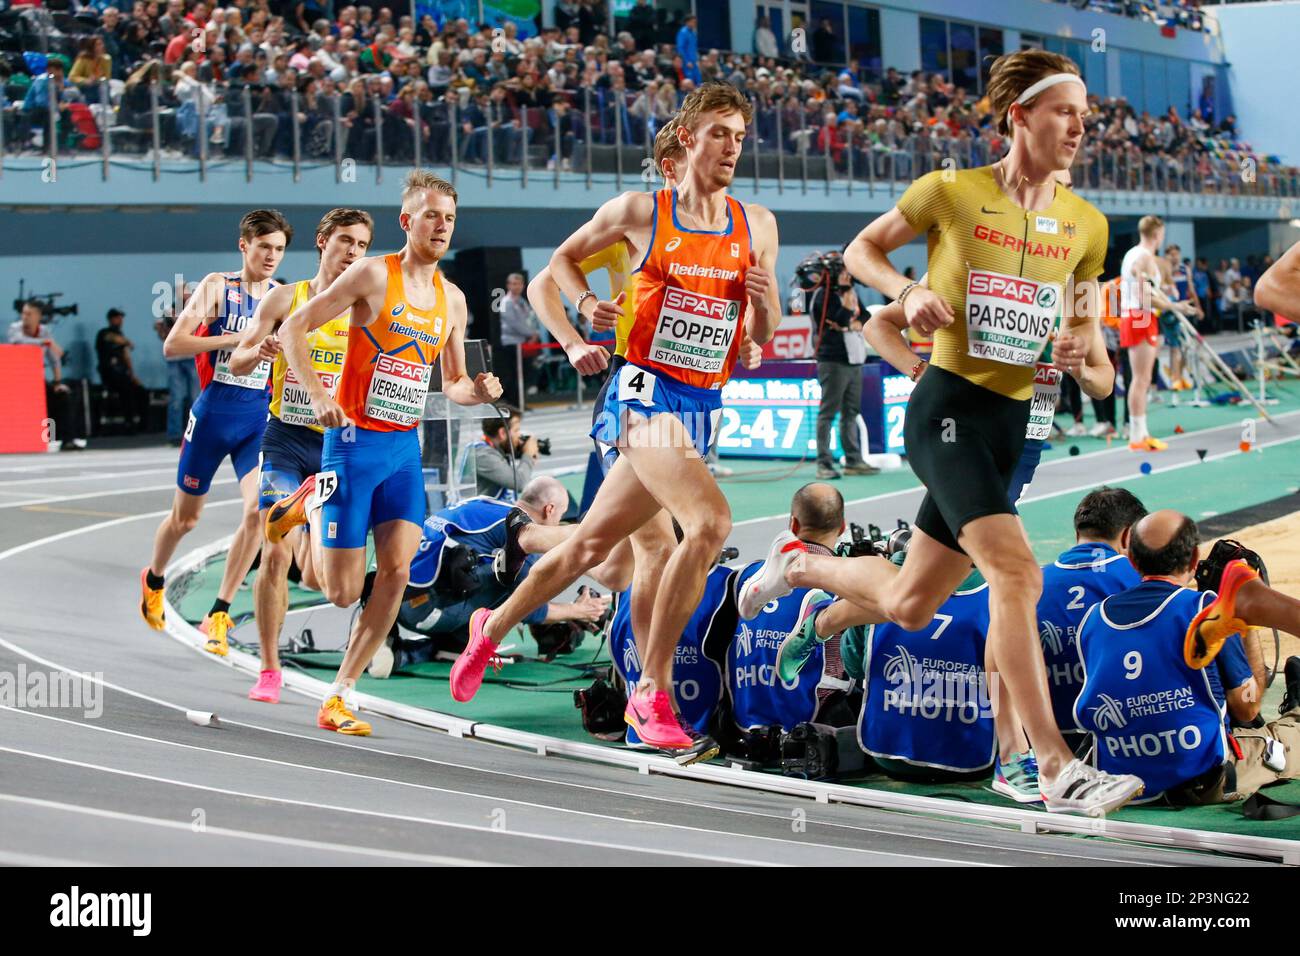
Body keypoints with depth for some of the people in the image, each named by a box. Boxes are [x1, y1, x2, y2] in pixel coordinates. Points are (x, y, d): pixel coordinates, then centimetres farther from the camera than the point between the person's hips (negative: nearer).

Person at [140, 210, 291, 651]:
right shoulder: (217, 287, -5)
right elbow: (172, 345, -14)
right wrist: (237, 339, -23)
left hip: (260, 417, 2)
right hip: (214, 411, -2)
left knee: (258, 508, -18)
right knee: (185, 517, 12)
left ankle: (218, 615, -8)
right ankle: (153, 581, 43)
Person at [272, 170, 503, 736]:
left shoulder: (453, 299, 9)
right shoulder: (373, 275, -9)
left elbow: (451, 383, 18)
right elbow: (293, 328, -8)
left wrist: (477, 391, -5)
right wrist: (318, 394, -21)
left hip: (406, 446, 5)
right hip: (355, 440, -5)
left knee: (398, 570, -11)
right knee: (343, 593, -3)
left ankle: (341, 695, 1)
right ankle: (313, 504, 28)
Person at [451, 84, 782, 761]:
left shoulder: (757, 226, 8)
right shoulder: (639, 211, -1)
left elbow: (762, 336, 14)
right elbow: (564, 257, 15)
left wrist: (763, 303, -7)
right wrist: (587, 305, -3)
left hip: (703, 405, 5)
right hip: (645, 391, -5)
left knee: (593, 542, 14)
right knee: (710, 522, -25)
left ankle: (493, 627, 36)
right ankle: (652, 691, -15)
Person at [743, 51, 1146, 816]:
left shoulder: (1086, 224, 5)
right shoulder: (950, 192, -7)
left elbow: (1086, 324, 18)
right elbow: (862, 249, 7)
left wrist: (1079, 346, -5)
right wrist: (907, 292, -12)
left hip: (1013, 422, 6)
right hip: (948, 408, -6)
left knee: (912, 605, 15)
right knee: (1017, 574, -23)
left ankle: (801, 566, 47)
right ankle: (1059, 769, -20)